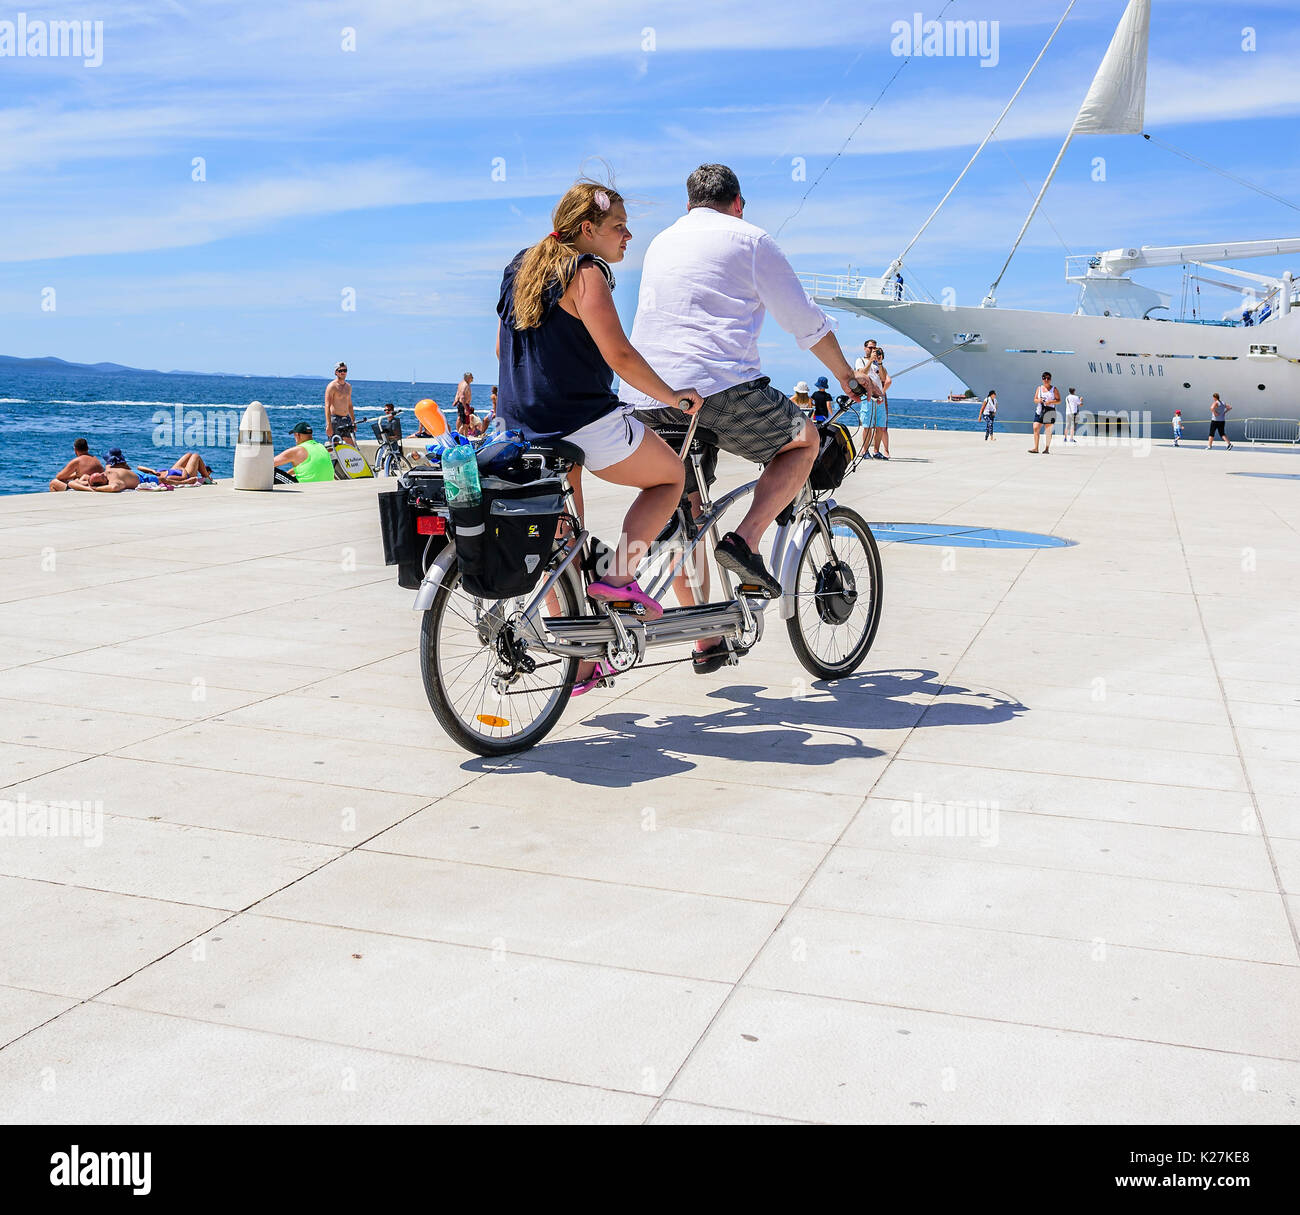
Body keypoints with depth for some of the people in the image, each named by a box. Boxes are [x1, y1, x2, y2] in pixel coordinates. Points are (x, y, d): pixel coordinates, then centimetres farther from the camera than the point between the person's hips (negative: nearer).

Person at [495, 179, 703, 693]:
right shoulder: (585, 272, -12)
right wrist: (672, 396, -10)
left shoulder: (522, 265, 15)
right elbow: (619, 355, -21)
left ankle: (579, 662, 21)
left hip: (527, 429, 8)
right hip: (584, 424, -8)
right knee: (671, 476, 14)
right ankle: (619, 575, -1)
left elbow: (502, 348, 22)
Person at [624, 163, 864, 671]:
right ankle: (744, 541, -2)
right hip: (721, 388, -6)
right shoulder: (749, 239, 7)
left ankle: (705, 642, 18)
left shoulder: (661, 242, 26)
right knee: (804, 440, 17)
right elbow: (805, 321, 8)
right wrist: (846, 375, 22)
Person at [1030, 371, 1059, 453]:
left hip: (1050, 412, -3)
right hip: (1039, 411, 3)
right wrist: (1038, 400, -8)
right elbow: (1035, 400, 15)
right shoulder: (1039, 388, 14)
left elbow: (1059, 400, 0)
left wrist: (1051, 402, -17)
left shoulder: (1054, 389, 4)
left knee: (1048, 431, -2)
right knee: (1036, 428, -9)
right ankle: (1035, 448, -9)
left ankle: (1047, 448, 6)